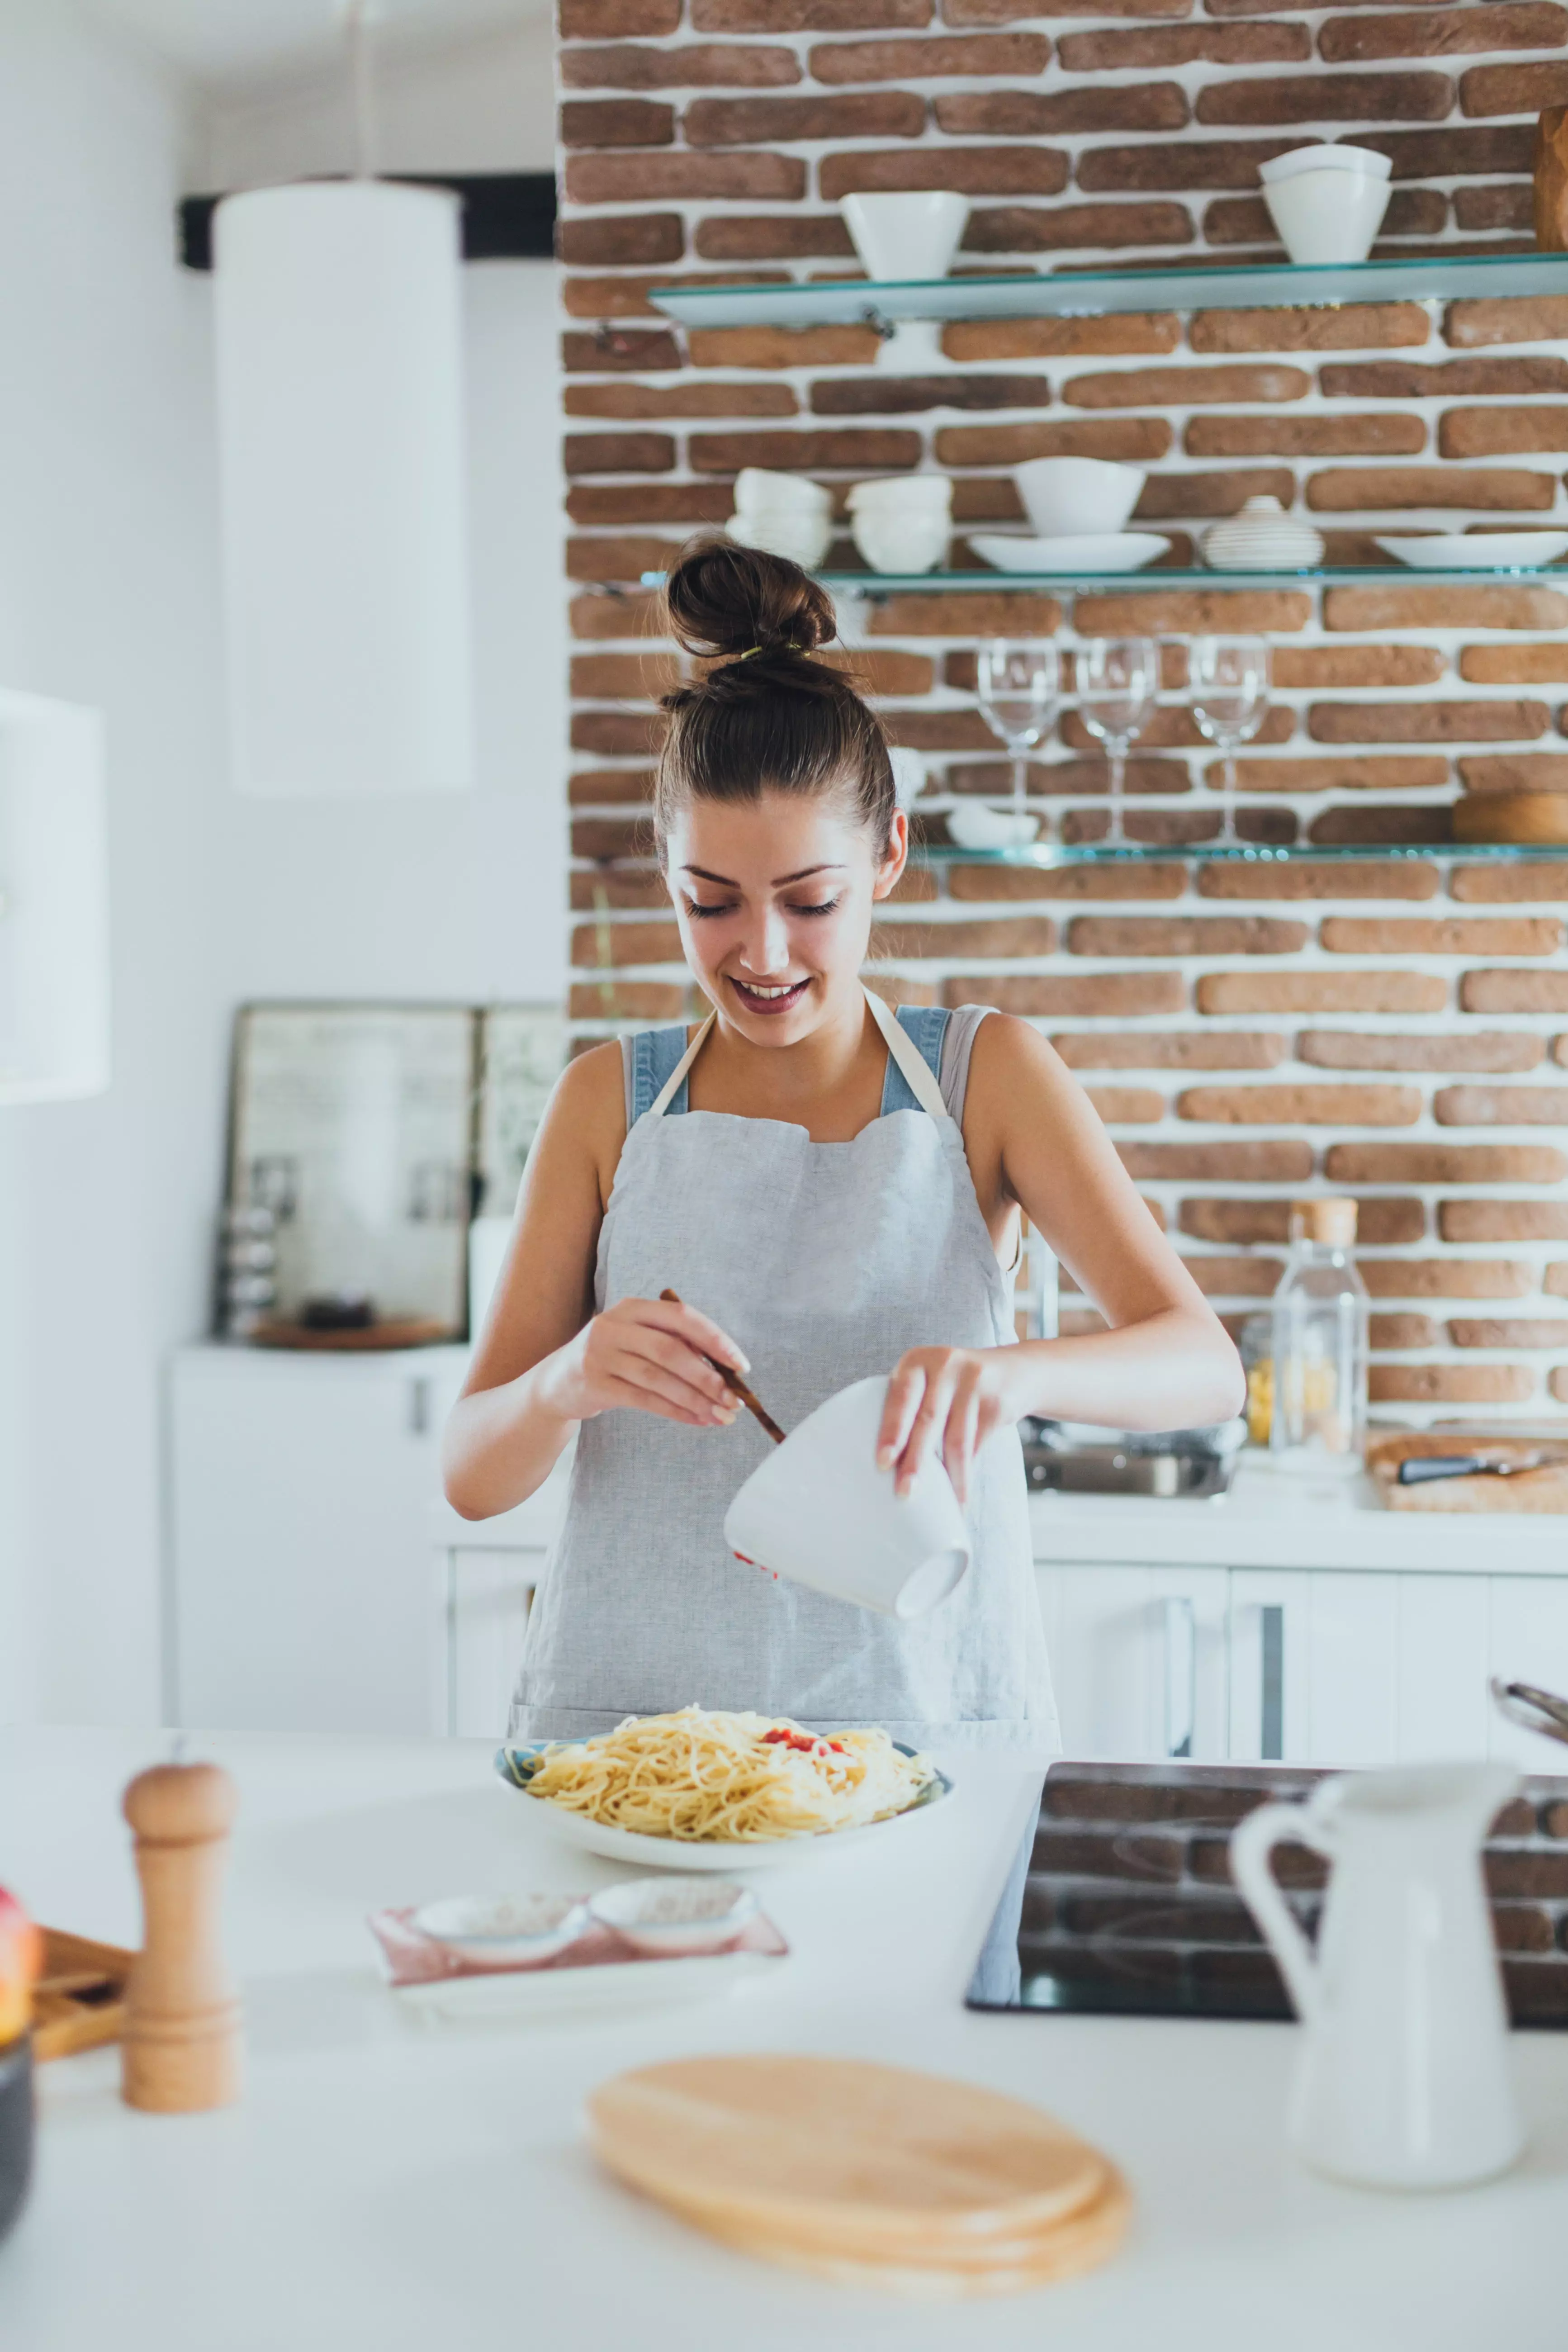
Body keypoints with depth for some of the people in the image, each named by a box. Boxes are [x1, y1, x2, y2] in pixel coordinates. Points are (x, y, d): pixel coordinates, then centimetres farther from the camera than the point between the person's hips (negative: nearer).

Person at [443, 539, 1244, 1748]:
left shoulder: (985, 1073, 4)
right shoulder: (611, 1101, 7)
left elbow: (1205, 1367, -6)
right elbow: (473, 1475, 5)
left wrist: (1012, 1370, -26)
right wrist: (568, 1381, -17)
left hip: (924, 1714, -1)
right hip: (633, 1719, 1)